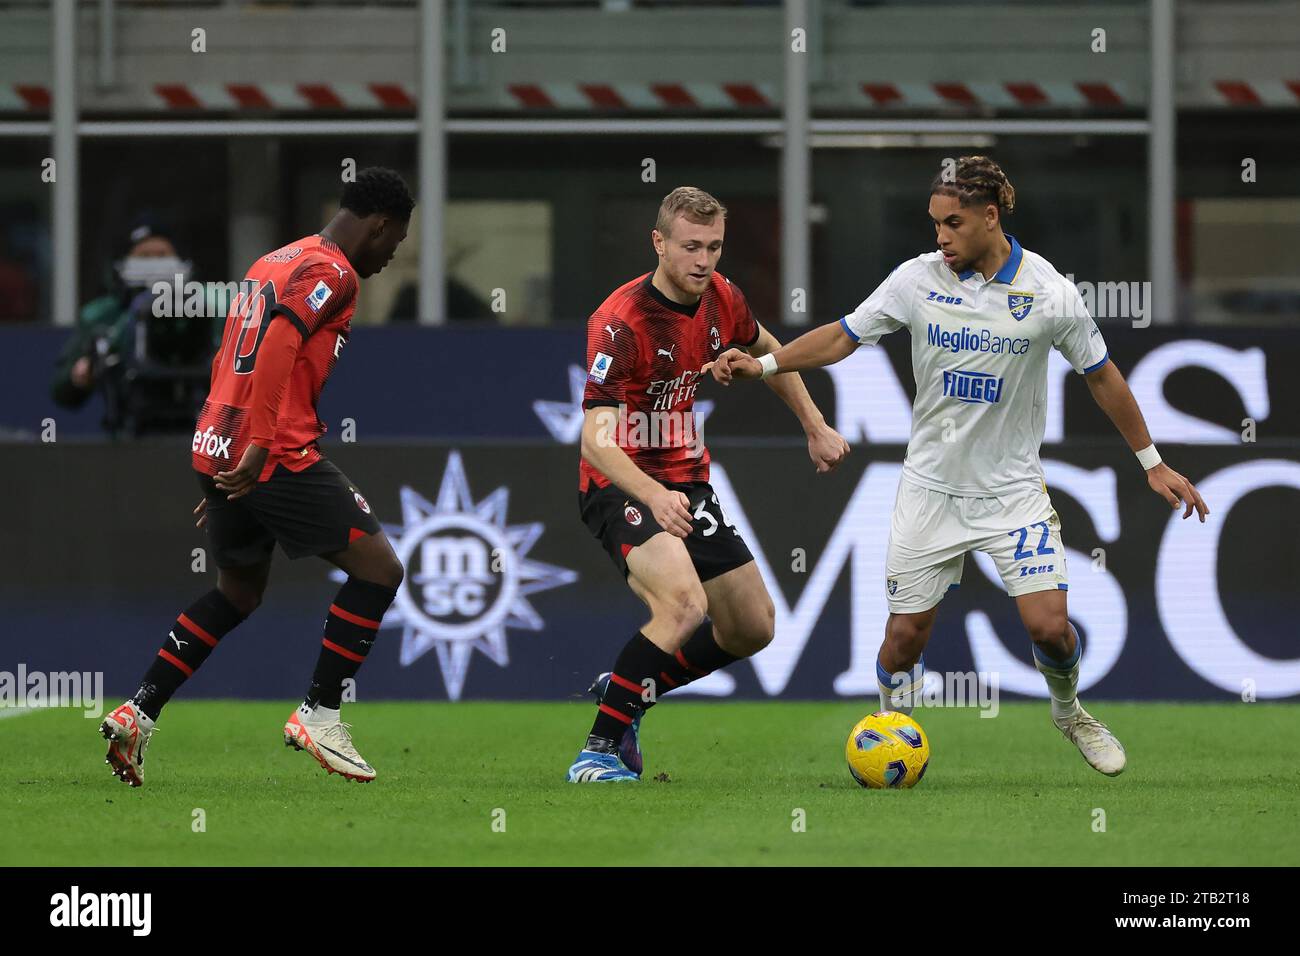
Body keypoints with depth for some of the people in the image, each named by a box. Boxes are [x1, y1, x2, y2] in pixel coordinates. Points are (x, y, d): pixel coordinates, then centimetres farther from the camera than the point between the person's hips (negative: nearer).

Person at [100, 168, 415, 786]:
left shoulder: (274, 263, 21)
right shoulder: (330, 273, -7)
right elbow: (278, 347, -23)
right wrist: (260, 444, -27)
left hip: (216, 450, 9)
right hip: (277, 455, -9)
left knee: (237, 595, 23)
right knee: (378, 569, -2)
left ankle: (136, 716, 17)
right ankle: (318, 716, -3)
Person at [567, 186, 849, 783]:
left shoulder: (721, 299, -2)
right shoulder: (621, 322, -24)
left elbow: (766, 351, 23)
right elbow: (595, 441, -32)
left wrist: (816, 428, 22)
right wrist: (654, 497, -48)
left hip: (688, 482, 8)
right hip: (623, 487, -8)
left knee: (753, 629, 10)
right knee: (684, 604, -32)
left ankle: (622, 693, 27)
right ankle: (602, 749, -22)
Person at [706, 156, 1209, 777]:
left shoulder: (1049, 292, -10)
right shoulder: (916, 280, -7)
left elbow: (1101, 376, 2)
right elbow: (843, 337, 2)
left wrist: (1152, 463, 7)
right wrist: (763, 364, -10)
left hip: (1012, 488, -1)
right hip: (931, 487, 1)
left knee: (1048, 627, -10)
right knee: (906, 634, -1)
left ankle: (1069, 712, 22)